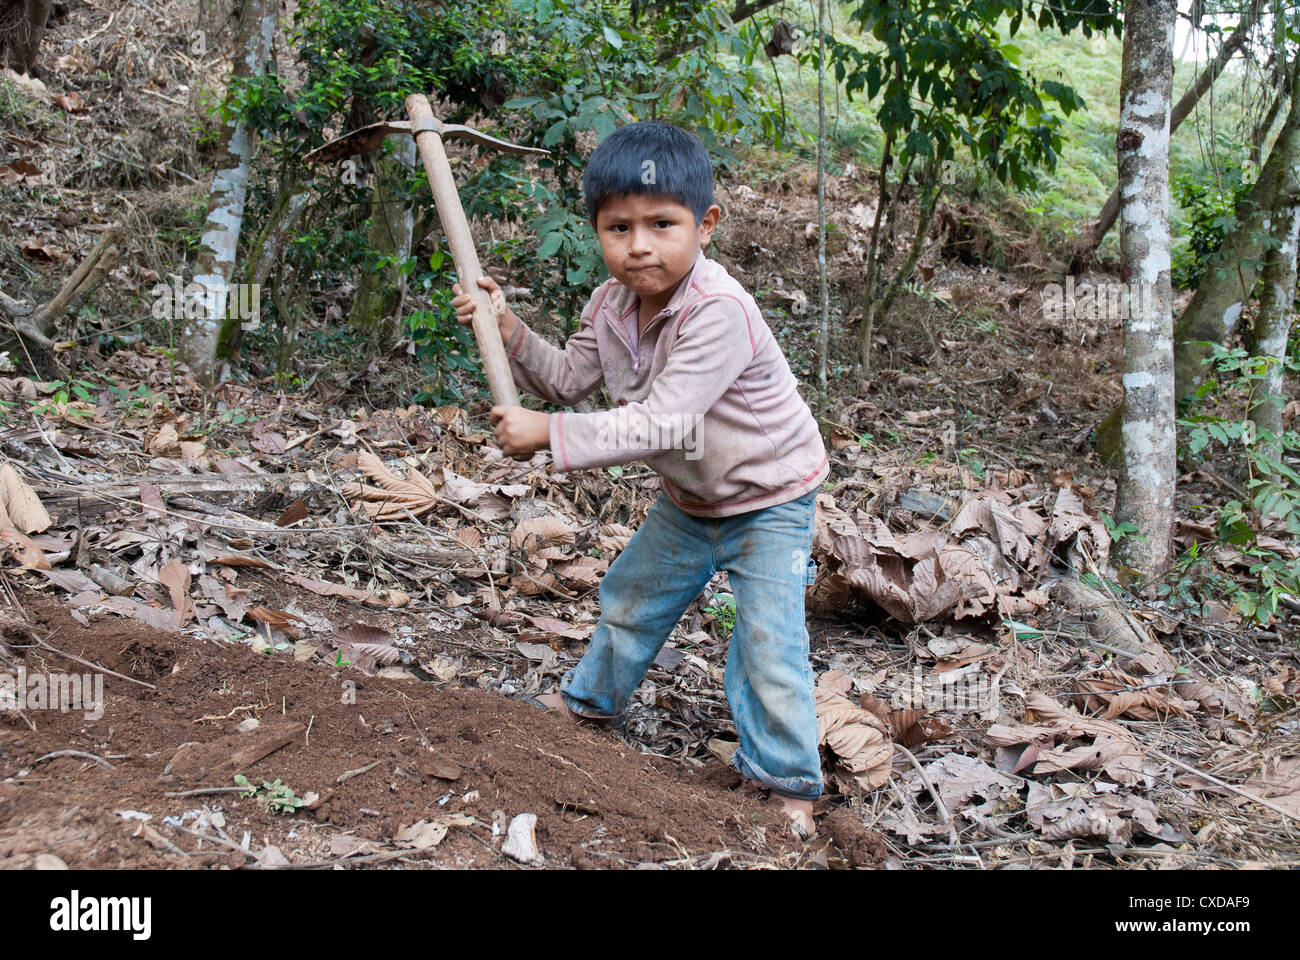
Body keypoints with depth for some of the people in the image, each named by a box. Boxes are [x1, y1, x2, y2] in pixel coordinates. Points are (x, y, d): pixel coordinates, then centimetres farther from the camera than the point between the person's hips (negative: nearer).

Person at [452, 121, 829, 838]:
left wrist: (549, 433, -35)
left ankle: (786, 780, 10)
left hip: (768, 497, -8)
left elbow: (660, 424, -38)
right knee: (630, 596, 22)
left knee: (767, 643, -9)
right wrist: (508, 330, -12)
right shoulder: (611, 305, -8)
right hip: (689, 498, 8)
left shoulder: (719, 311, -35)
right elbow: (569, 380, 3)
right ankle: (593, 698, 48)